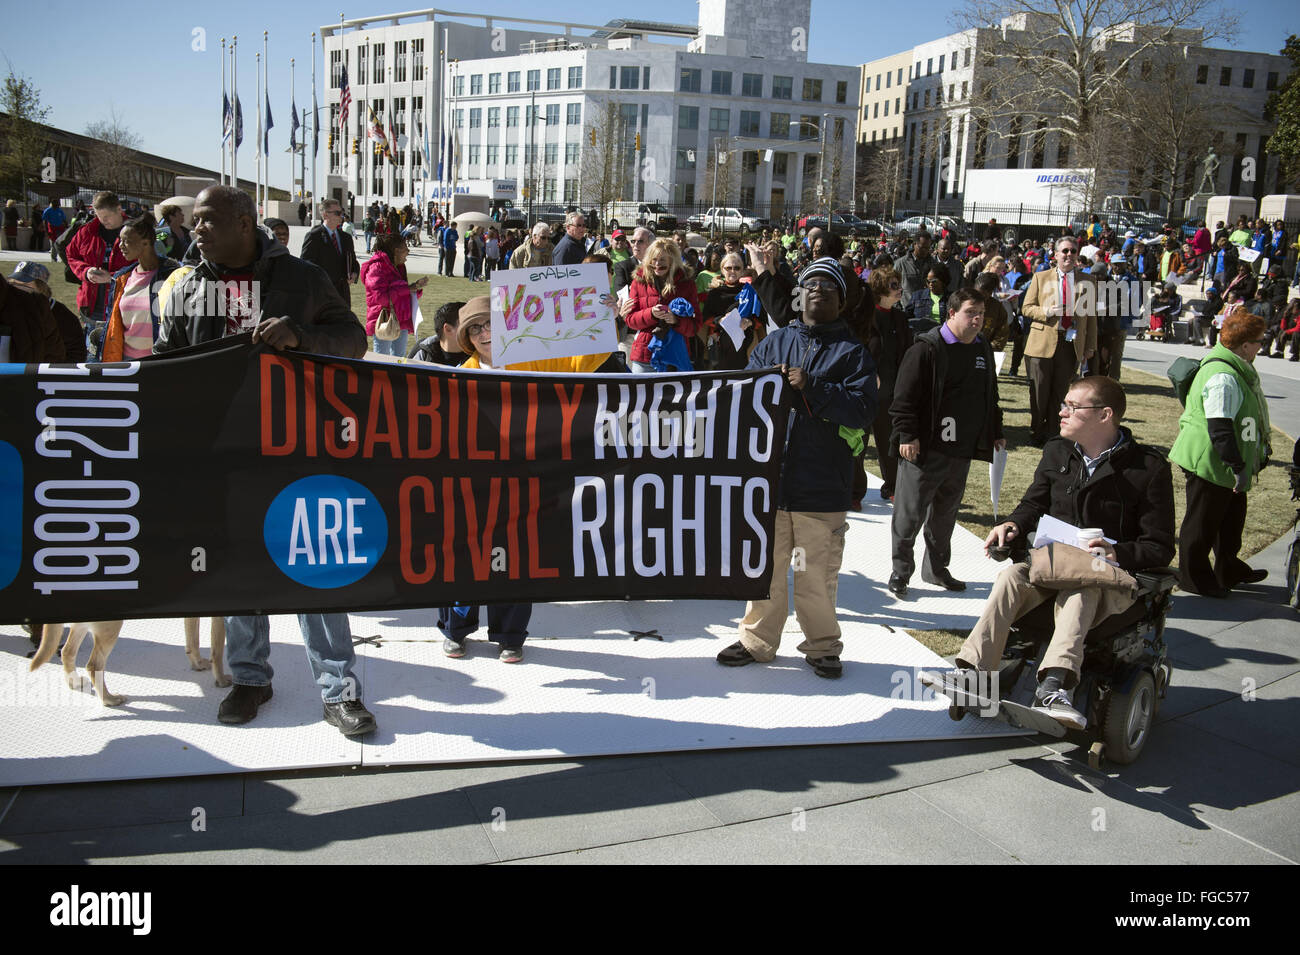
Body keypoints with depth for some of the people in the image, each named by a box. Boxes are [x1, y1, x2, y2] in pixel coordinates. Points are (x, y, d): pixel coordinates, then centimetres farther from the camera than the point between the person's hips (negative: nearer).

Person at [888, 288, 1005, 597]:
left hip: (962, 452, 7)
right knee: (910, 513, -1)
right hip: (924, 449, -7)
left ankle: (936, 568, 30)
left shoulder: (983, 351, 13)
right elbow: (904, 396, -13)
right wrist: (907, 435, -17)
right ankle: (901, 571, 11)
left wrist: (996, 433, 22)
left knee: (946, 511, 16)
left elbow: (990, 397, 24)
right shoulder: (927, 348, -11)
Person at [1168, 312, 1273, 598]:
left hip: (1221, 465, 11)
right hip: (1209, 462, -11)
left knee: (1232, 514, 22)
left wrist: (1260, 451, 28)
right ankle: (1193, 577, 18)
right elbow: (1220, 428, -30)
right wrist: (1238, 466, -27)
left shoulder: (1238, 370, 10)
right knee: (1203, 520, 3)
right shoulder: (1224, 378, -26)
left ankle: (1229, 571, 39)